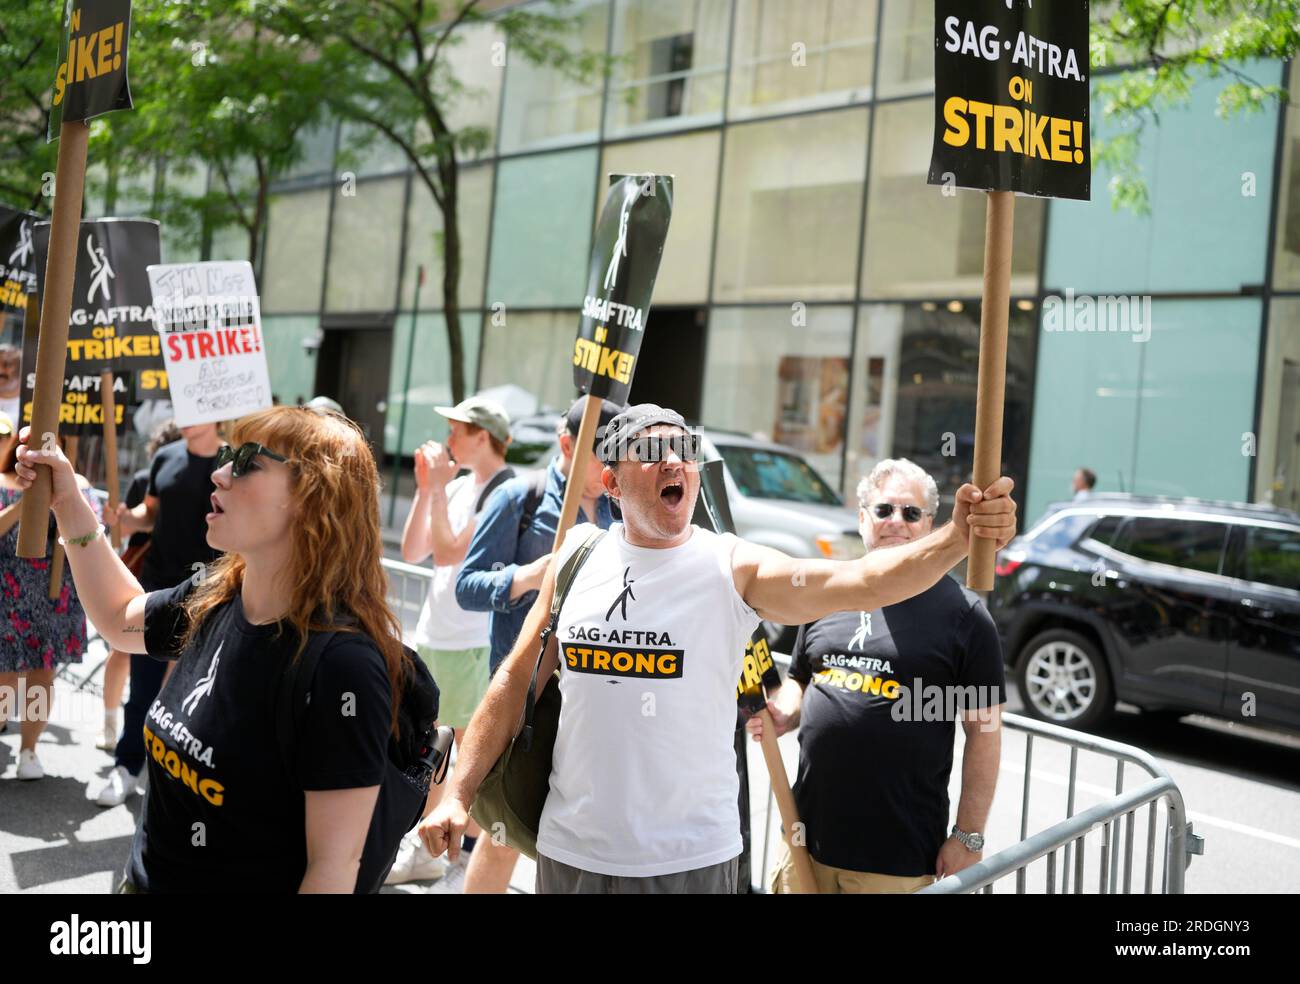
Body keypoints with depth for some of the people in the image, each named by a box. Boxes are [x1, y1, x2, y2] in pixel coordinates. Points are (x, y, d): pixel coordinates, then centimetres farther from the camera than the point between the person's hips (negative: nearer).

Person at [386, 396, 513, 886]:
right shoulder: (459, 484, 11)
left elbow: (447, 552, -20)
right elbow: (412, 552, 9)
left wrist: (438, 488, -15)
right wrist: (426, 487, 3)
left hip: (470, 642, -9)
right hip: (432, 634, 9)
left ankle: (473, 846, 15)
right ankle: (419, 846, 27)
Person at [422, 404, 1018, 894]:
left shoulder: (734, 567, -9)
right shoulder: (578, 558, 0)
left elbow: (861, 580, -24)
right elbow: (517, 682, 7)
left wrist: (956, 539, -40)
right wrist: (458, 794, 5)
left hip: (690, 859, -2)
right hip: (570, 850, 3)